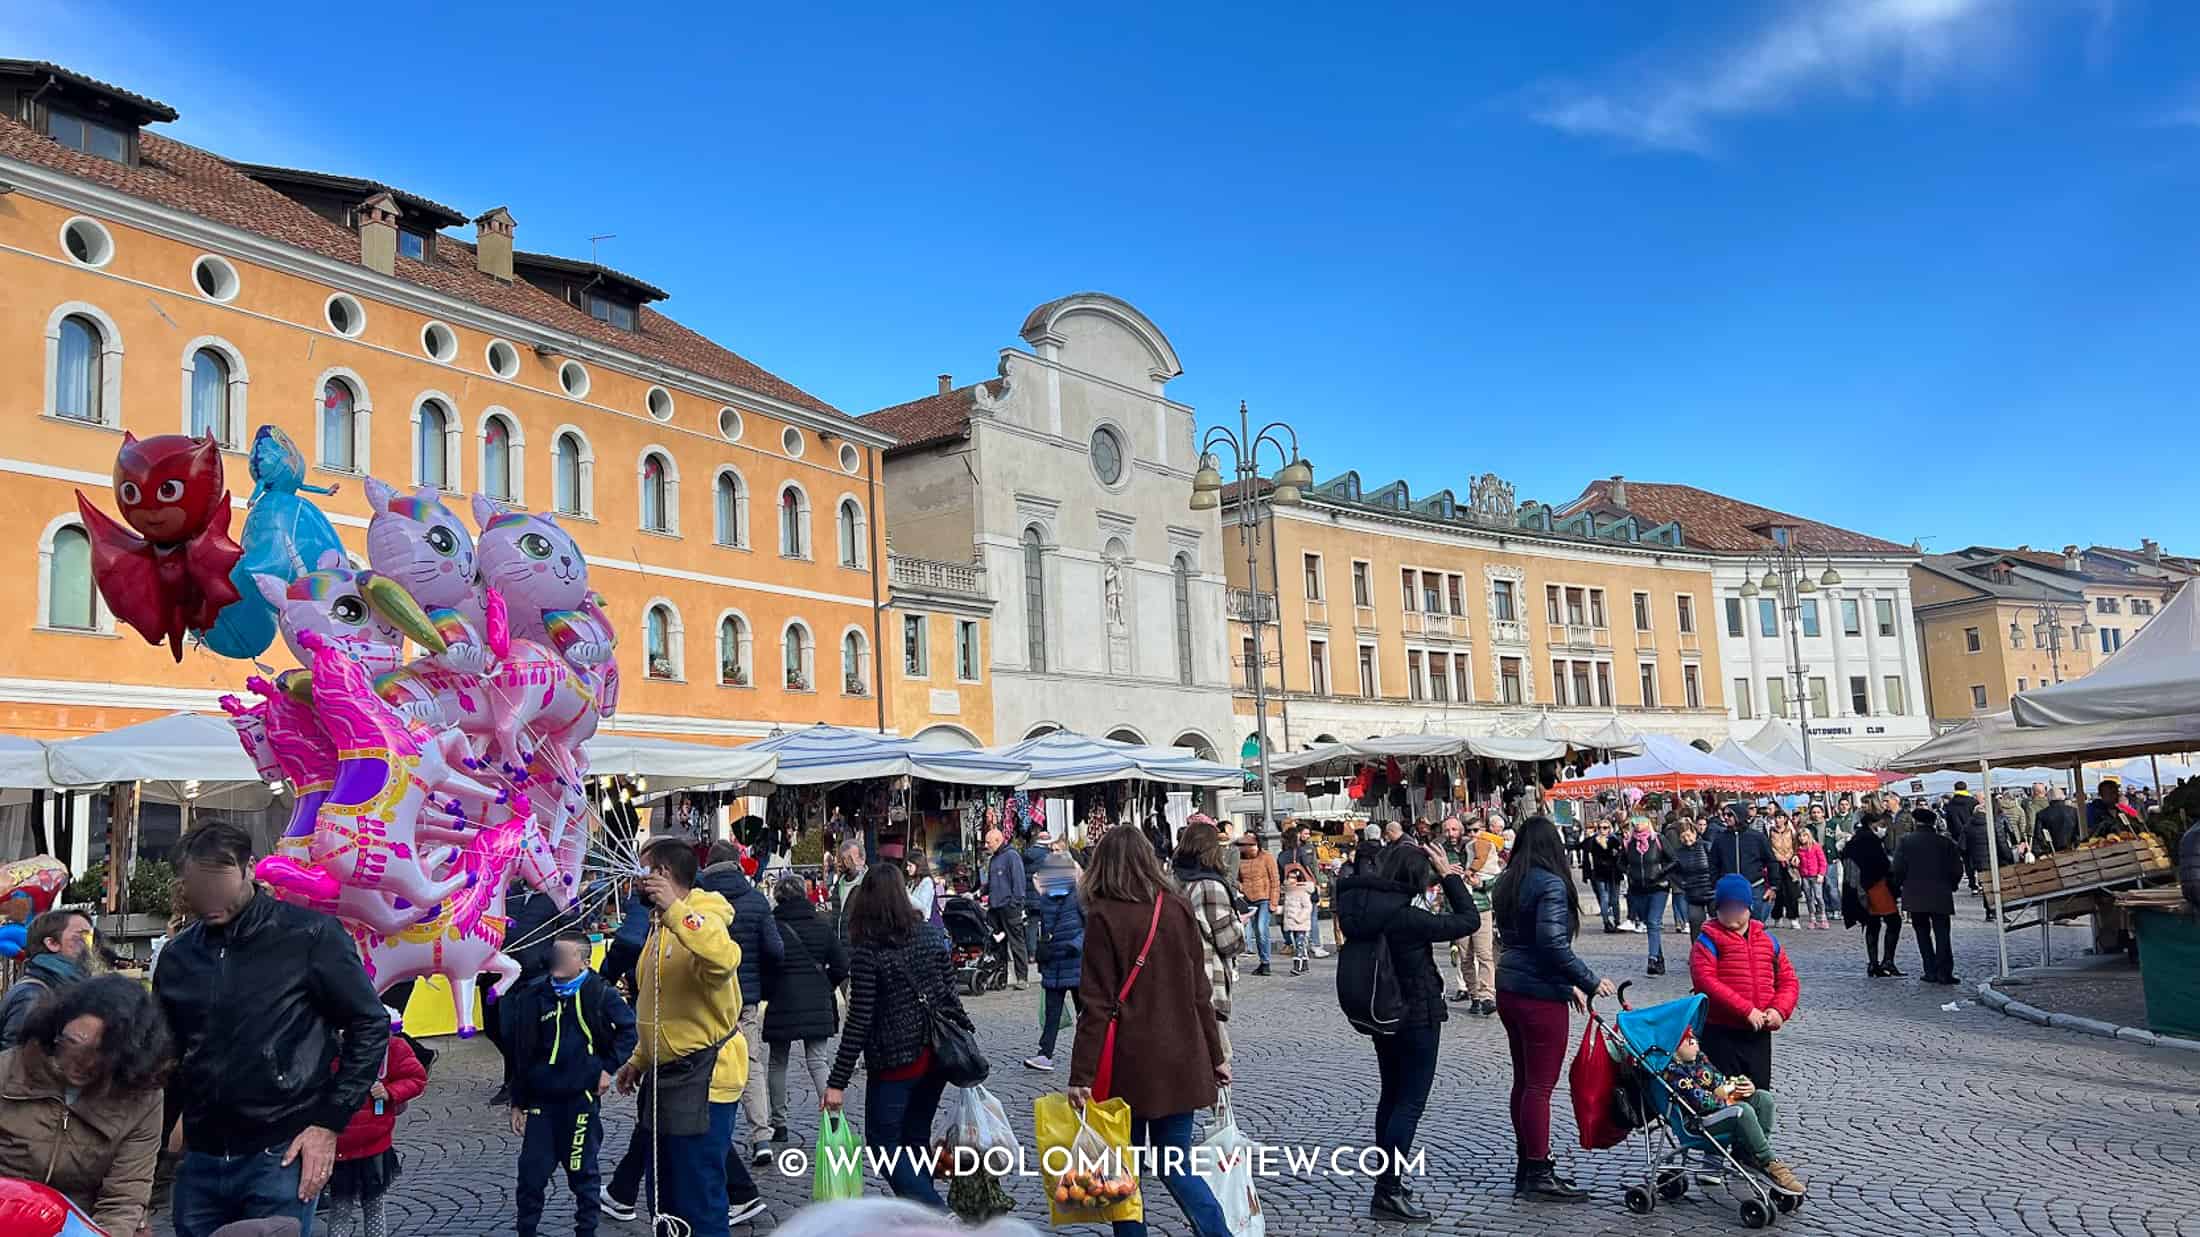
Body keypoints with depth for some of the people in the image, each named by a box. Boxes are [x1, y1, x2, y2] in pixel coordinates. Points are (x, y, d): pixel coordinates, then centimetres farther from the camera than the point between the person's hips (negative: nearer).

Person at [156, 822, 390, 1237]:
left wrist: (330, 1124, -9)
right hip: (200, 1157, 5)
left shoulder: (309, 935, -8)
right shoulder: (177, 954, 8)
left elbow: (370, 1026, -6)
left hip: (280, 1156, -5)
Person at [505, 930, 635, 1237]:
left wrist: (609, 1067, -6)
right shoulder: (534, 996, 1)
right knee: (531, 1173, 6)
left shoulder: (600, 993, -7)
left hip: (582, 1098, -3)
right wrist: (517, 1102, 9)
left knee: (583, 1172, 7)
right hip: (540, 1100, 3)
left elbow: (630, 1030, 1)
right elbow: (521, 1055, 7)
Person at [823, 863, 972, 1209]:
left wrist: (837, 1082, -12)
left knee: (884, 1141, 7)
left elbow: (859, 1020, -16)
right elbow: (949, 995, 4)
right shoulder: (930, 935, 0)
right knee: (915, 1138, 19)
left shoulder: (867, 950, -15)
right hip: (936, 1056, 6)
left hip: (893, 1062, -6)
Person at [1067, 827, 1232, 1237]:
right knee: (1176, 1168, 10)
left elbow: (1096, 1004, -13)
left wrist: (1081, 1075, -12)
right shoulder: (1179, 909, 2)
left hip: (1129, 1066, -4)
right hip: (1181, 1062, 4)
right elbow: (1199, 992, 5)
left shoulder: (1103, 917, -10)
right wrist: (1215, 1055, 13)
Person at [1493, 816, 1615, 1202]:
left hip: (1509, 988, 8)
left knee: (1523, 1080, 16)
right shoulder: (1551, 884, -14)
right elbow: (1553, 943, -23)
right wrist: (1590, 982, -12)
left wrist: (1569, 983, 14)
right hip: (1540, 995, -8)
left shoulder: (1506, 884, 11)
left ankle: (1527, 1166, 24)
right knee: (1540, 1084, -1)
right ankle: (1538, 1173, 5)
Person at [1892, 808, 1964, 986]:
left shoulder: (1906, 842, -2)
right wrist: (1950, 886, 16)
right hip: (1941, 896, 0)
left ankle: (1931, 972, 7)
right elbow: (1957, 870, 1)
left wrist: (1900, 885, 11)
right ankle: (1944, 972, -4)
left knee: (1923, 934, 10)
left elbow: (1898, 870, -5)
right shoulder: (1946, 842, 0)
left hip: (1914, 896, 0)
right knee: (1942, 934, 3)